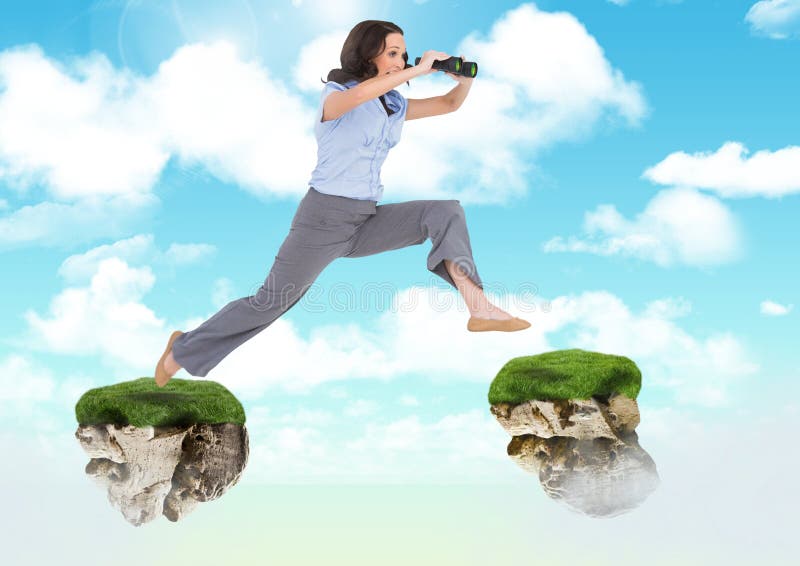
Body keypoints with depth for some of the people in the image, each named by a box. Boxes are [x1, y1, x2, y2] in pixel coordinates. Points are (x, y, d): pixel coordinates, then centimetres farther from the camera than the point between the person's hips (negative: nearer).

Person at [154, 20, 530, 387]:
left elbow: (449, 104, 14)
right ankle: (184, 348, 21)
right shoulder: (335, 96, -9)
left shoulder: (394, 105, 11)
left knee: (445, 212, -12)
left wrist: (464, 79, -8)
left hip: (368, 220, 6)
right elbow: (359, 93, -34)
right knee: (269, 303, 1)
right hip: (324, 216, -6)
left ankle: (479, 308, -25)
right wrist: (419, 70, -31)